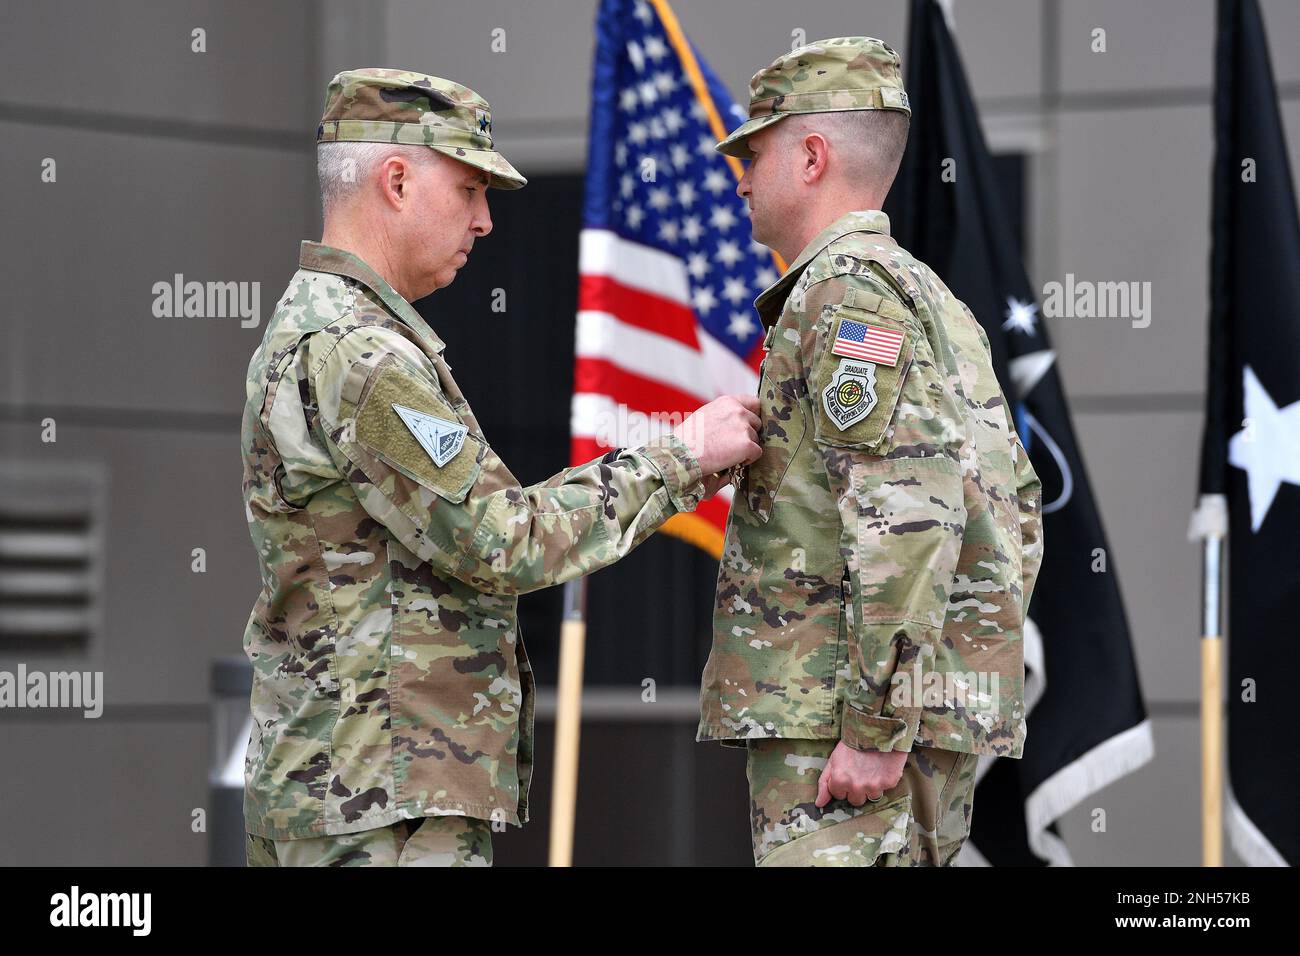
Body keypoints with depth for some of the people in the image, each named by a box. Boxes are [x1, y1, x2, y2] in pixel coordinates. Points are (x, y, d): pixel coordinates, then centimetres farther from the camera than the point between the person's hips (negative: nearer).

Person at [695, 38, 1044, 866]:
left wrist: (876, 727, -23)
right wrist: (977, 671, 24)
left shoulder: (848, 287, -10)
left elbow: (907, 513, -21)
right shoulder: (936, 300, 21)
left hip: (838, 712, -10)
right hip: (941, 717, 10)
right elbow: (1018, 514, 24)